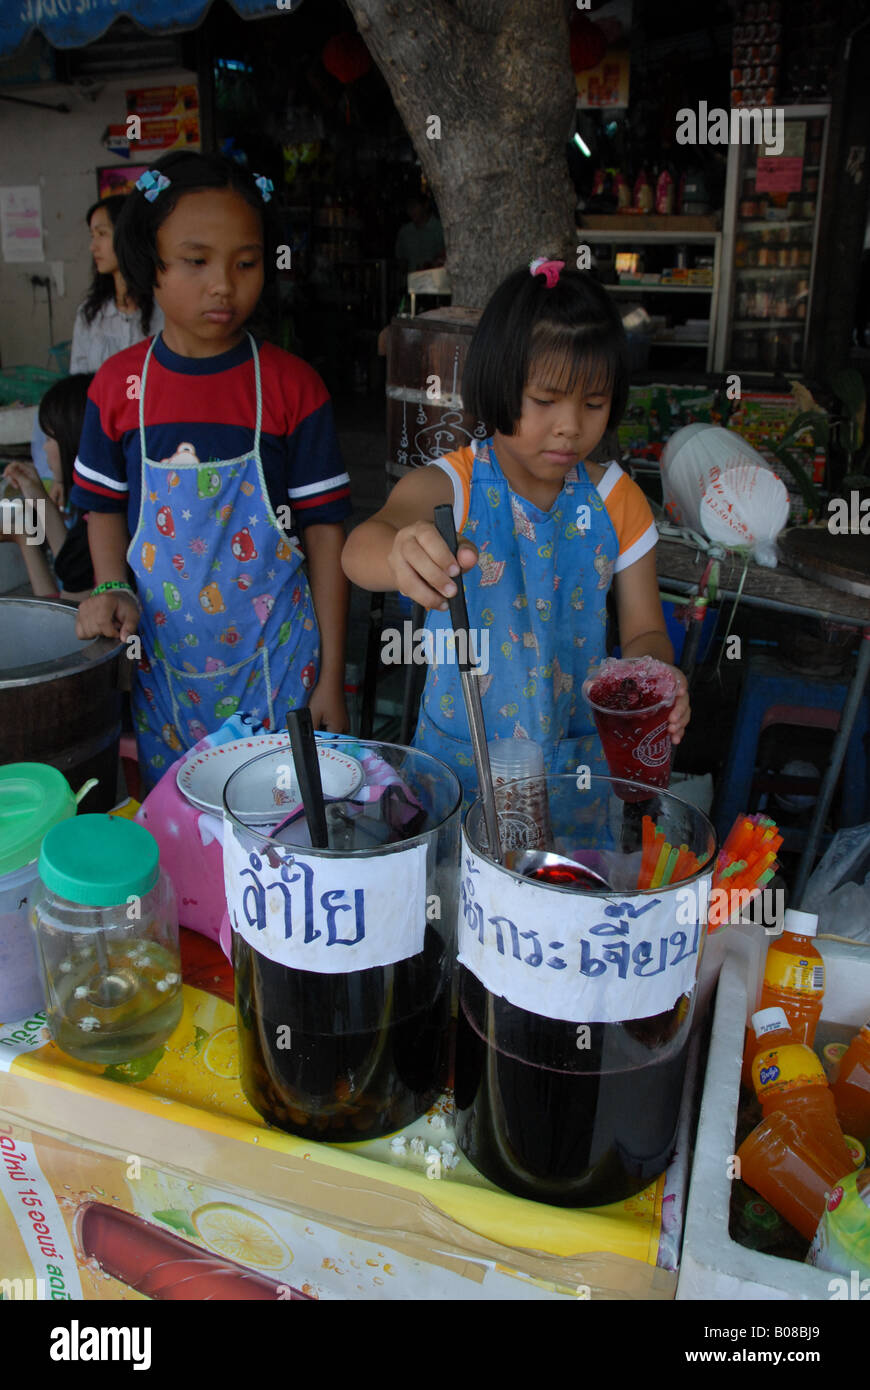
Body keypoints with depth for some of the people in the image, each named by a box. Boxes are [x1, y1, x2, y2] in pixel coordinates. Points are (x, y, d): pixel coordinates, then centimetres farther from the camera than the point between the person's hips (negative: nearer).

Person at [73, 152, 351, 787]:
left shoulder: (293, 385, -7)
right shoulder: (119, 384, -1)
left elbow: (324, 529, -5)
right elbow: (106, 506, 12)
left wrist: (331, 681, -6)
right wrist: (112, 590, -8)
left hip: (275, 660, -2)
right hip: (161, 658, 2)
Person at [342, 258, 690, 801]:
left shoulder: (617, 501, 1)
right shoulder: (451, 486, -9)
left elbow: (644, 630, 5)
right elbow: (361, 546, -30)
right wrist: (400, 555, -54)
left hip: (580, 754, 2)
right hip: (460, 762, -2)